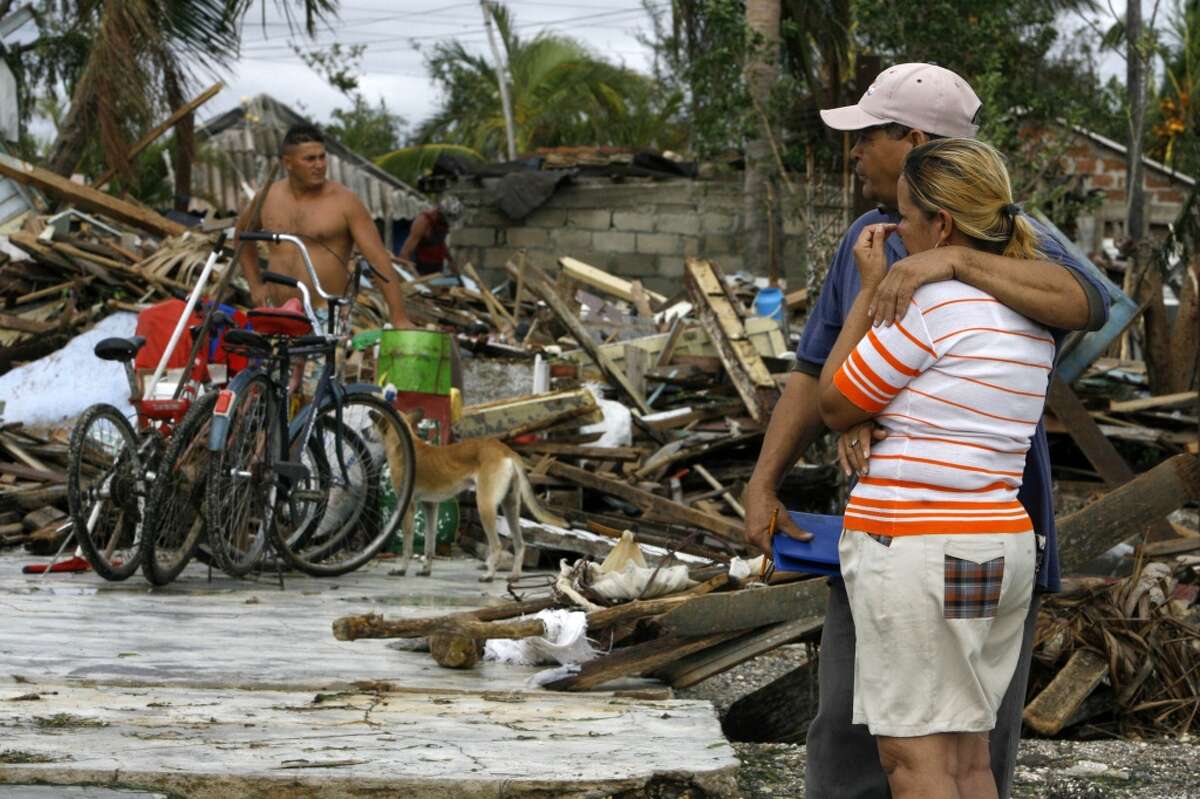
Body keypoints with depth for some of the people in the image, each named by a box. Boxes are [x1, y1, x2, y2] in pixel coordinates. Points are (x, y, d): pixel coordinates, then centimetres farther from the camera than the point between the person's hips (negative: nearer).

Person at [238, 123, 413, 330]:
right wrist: (255, 284, 19)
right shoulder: (267, 198, 7)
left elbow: (379, 259, -11)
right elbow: (242, 232, 29)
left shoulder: (344, 201, -5)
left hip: (326, 317, -4)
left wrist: (399, 318, -18)